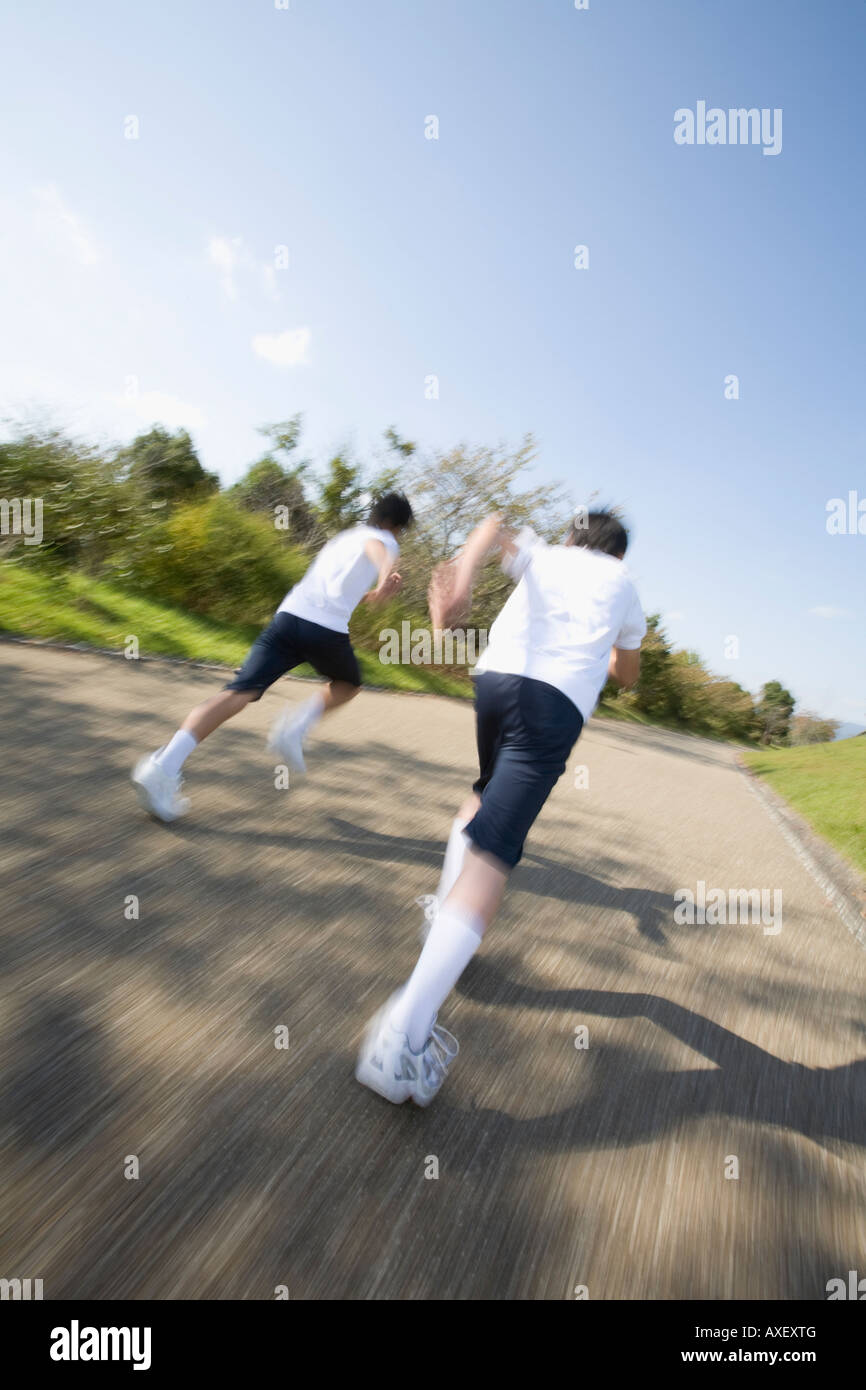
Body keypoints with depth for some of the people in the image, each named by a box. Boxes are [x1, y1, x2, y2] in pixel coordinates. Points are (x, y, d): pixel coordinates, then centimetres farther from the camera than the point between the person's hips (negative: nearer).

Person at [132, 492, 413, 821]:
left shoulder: (344, 537, 35)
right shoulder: (384, 540, 13)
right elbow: (376, 548, -14)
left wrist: (372, 593, 44)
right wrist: (386, 576, -35)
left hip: (288, 614, 5)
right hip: (328, 630, -5)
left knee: (238, 693, -7)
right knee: (348, 684, 26)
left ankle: (163, 766, -23)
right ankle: (296, 726, 1)